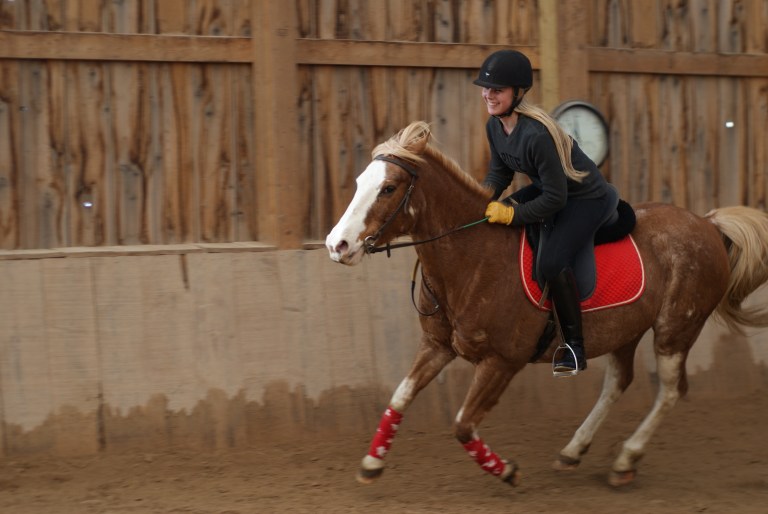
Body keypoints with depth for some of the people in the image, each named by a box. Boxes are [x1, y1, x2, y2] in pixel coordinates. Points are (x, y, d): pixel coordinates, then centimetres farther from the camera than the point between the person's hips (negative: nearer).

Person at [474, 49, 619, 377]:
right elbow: (499, 173, 6)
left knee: (552, 263, -27)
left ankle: (575, 348, -12)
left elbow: (555, 198, -30)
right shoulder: (495, 126, -7)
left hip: (586, 198, -10)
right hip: (547, 189, 10)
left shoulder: (536, 134, -34)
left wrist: (513, 214, -29)